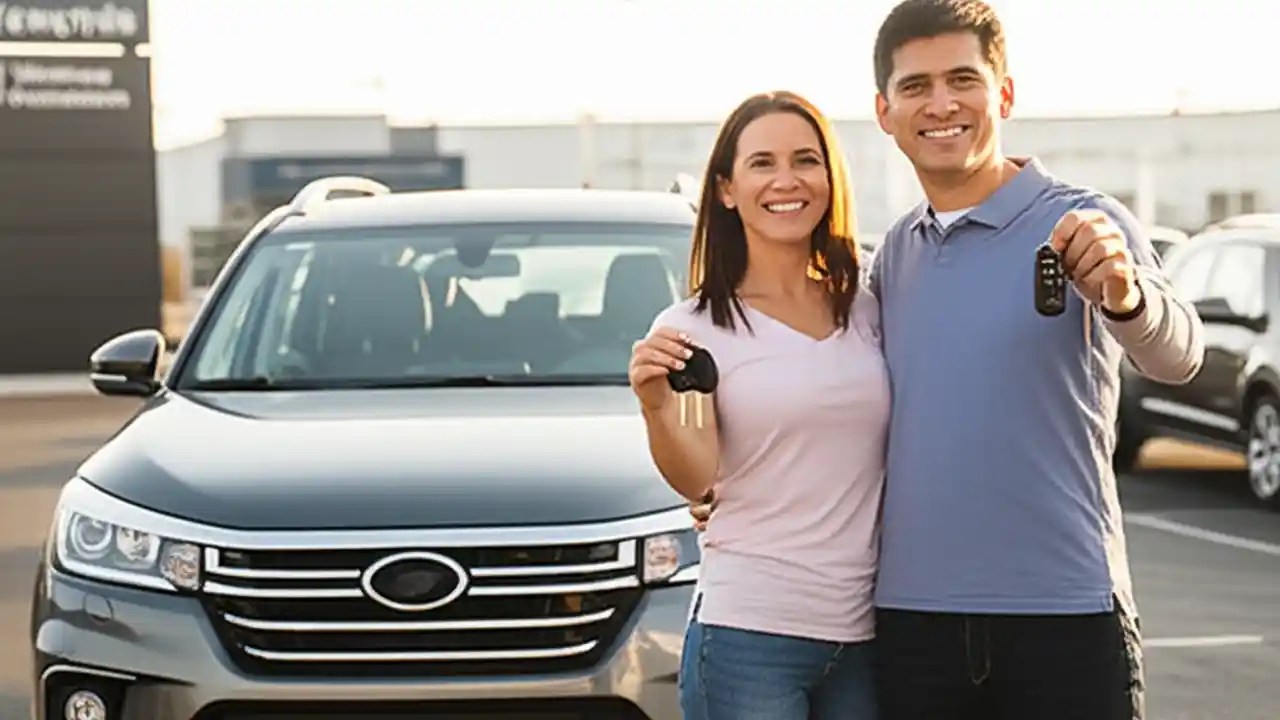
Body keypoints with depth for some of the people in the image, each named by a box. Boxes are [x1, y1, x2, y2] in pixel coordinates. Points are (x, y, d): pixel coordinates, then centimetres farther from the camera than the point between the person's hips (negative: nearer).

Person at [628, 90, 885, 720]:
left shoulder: (867, 312, 9)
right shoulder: (694, 326, -2)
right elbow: (696, 479, -10)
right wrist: (657, 409, -32)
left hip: (862, 637, 4)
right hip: (747, 636, -4)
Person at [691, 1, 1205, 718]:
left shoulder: (1081, 225, -6)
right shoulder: (895, 254, 12)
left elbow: (1177, 356, -21)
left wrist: (1124, 295, -44)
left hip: (1064, 610, -5)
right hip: (911, 613, 5)